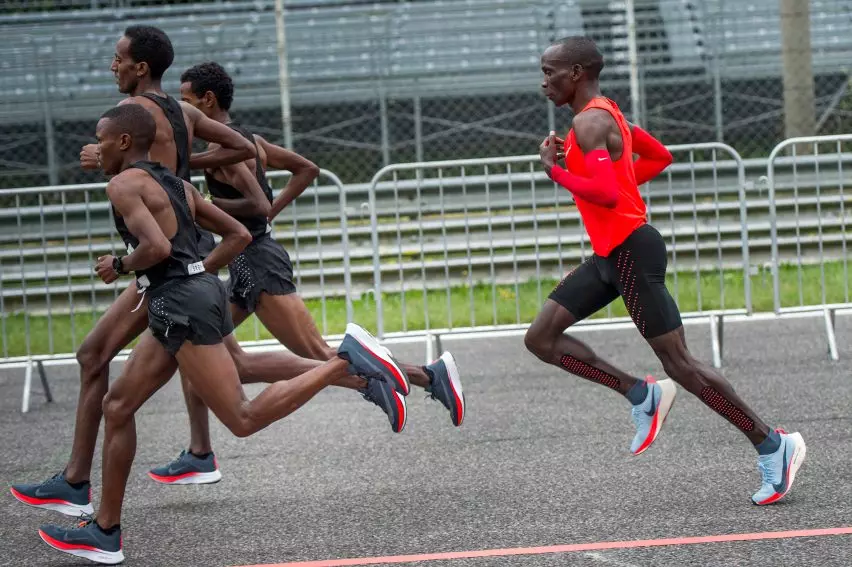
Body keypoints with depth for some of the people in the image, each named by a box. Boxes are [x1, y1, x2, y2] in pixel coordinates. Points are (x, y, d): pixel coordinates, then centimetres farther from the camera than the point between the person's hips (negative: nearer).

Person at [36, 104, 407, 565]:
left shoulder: (125, 184, -8)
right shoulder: (177, 184, 19)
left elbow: (156, 246, -23)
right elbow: (239, 235, 19)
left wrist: (120, 267, -4)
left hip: (181, 304, -10)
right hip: (199, 291, 10)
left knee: (243, 419, -11)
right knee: (117, 406, 13)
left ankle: (348, 359, -16)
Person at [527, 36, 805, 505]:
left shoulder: (589, 122, -17)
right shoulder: (605, 113, 14)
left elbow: (607, 194, -27)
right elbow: (660, 156, 25)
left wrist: (555, 171, -16)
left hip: (632, 252, -10)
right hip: (611, 255, 10)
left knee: (679, 364, -7)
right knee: (541, 338, 5)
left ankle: (772, 446, 0)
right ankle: (641, 395, 7)